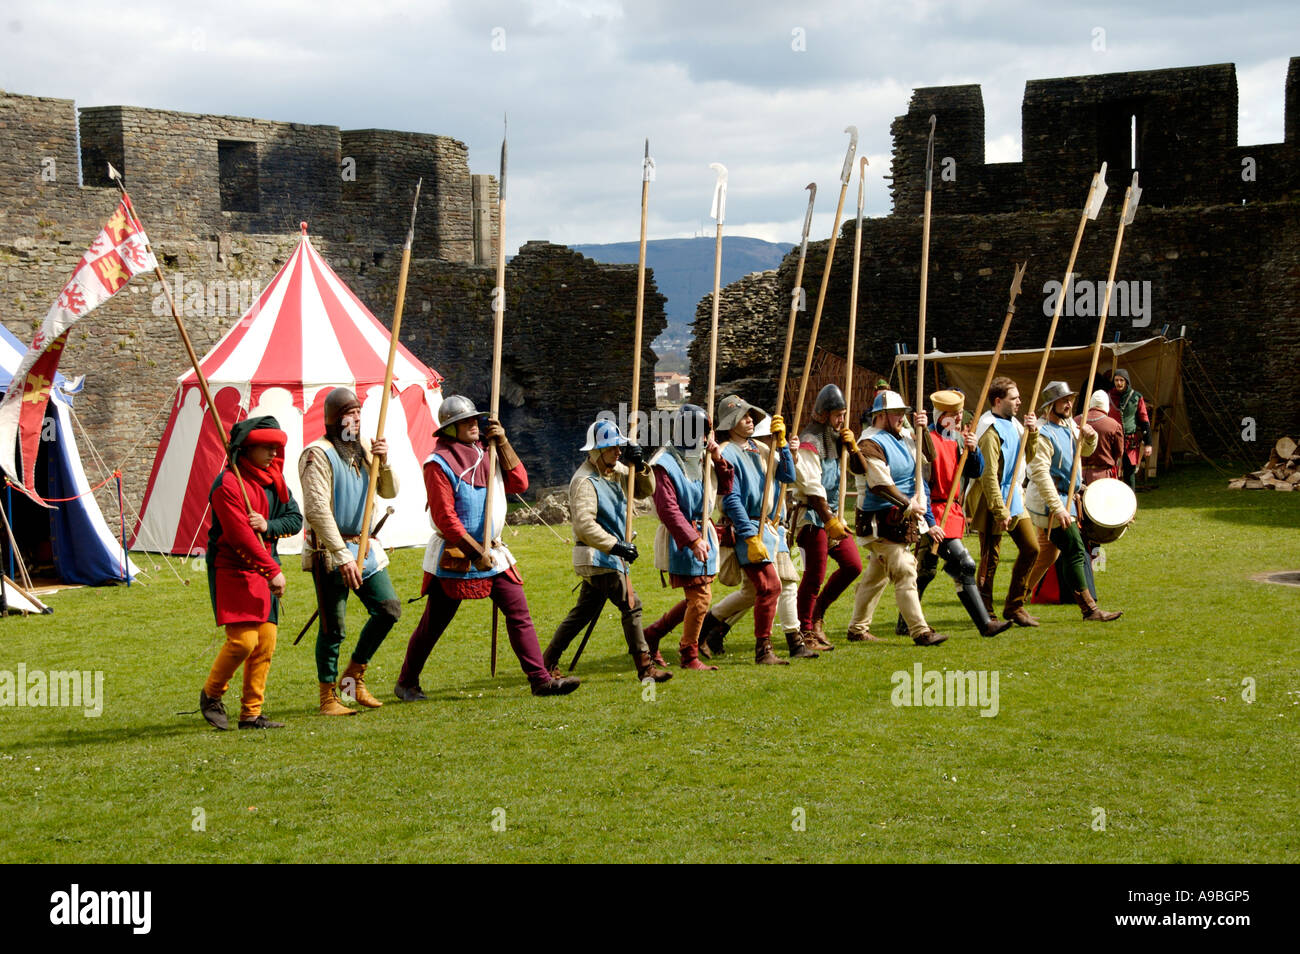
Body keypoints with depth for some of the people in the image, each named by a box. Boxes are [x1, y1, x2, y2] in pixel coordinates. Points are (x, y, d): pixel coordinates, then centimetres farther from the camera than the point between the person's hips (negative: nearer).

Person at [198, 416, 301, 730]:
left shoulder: (274, 478, 11)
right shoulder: (228, 483, -15)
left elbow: (295, 518, 8)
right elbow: (240, 536, -20)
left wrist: (268, 526, -14)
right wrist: (273, 571, -19)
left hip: (264, 570, 8)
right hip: (232, 571, -8)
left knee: (266, 641, 3)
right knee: (243, 640, -15)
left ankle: (251, 713, 11)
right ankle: (211, 694, 9)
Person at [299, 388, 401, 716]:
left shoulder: (364, 449, 11)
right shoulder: (318, 454, -12)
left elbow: (389, 492, 14)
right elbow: (318, 510, -19)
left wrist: (385, 462, -7)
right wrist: (343, 557, -23)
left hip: (364, 546, 7)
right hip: (329, 551, -7)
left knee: (389, 609, 4)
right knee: (333, 626, -3)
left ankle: (354, 676, 19)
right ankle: (329, 696, 8)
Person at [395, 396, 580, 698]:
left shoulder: (486, 452, 10)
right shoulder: (439, 463, -12)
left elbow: (519, 483, 2)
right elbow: (445, 518, -16)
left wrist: (503, 444, -6)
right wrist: (476, 552, -17)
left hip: (493, 553, 6)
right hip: (453, 557, -6)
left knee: (519, 613, -1)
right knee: (433, 624, 4)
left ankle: (541, 679, 0)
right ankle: (406, 683, 20)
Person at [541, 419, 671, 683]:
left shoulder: (615, 471, 11)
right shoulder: (585, 481, -16)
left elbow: (645, 491, 14)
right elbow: (585, 524, -26)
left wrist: (640, 466, -3)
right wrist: (615, 545, -31)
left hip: (609, 554, 9)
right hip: (597, 556, -9)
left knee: (584, 611, 14)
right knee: (631, 606, -11)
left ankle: (547, 663, 21)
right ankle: (645, 668, -8)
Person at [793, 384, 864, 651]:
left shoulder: (836, 438, 14)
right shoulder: (809, 443, -14)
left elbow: (860, 469, 18)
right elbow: (812, 488, -20)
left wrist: (852, 447, -1)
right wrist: (829, 520, -24)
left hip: (833, 513, 9)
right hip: (813, 516, -9)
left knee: (853, 566, 7)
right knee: (814, 576, -6)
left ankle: (817, 615, 20)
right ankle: (805, 632, 4)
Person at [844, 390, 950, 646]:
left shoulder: (900, 439, 15)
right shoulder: (871, 444, -13)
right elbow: (881, 484, -21)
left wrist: (923, 429, 4)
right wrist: (908, 504, -18)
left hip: (902, 519, 9)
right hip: (882, 522, -9)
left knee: (876, 576, 15)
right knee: (905, 573, -13)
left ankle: (857, 628, 24)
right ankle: (920, 632, -14)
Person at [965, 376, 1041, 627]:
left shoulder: (1012, 423, 9)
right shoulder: (991, 430, -18)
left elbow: (1029, 455, 18)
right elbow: (989, 476, -22)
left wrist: (1031, 432, 0)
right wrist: (1000, 511, -23)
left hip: (1013, 497, 9)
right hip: (993, 502, -9)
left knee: (1031, 548, 9)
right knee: (990, 559, -1)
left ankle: (1015, 607, 19)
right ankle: (985, 614, 9)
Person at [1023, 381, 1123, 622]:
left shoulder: (1069, 425, 9)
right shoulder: (1042, 434, -19)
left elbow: (1085, 451, 23)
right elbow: (1040, 474, -24)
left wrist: (1090, 437, -2)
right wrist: (1058, 508, -28)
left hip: (1064, 499, 10)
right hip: (1048, 502, -10)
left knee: (1045, 555, 16)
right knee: (1074, 551, -9)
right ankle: (1090, 609, -5)